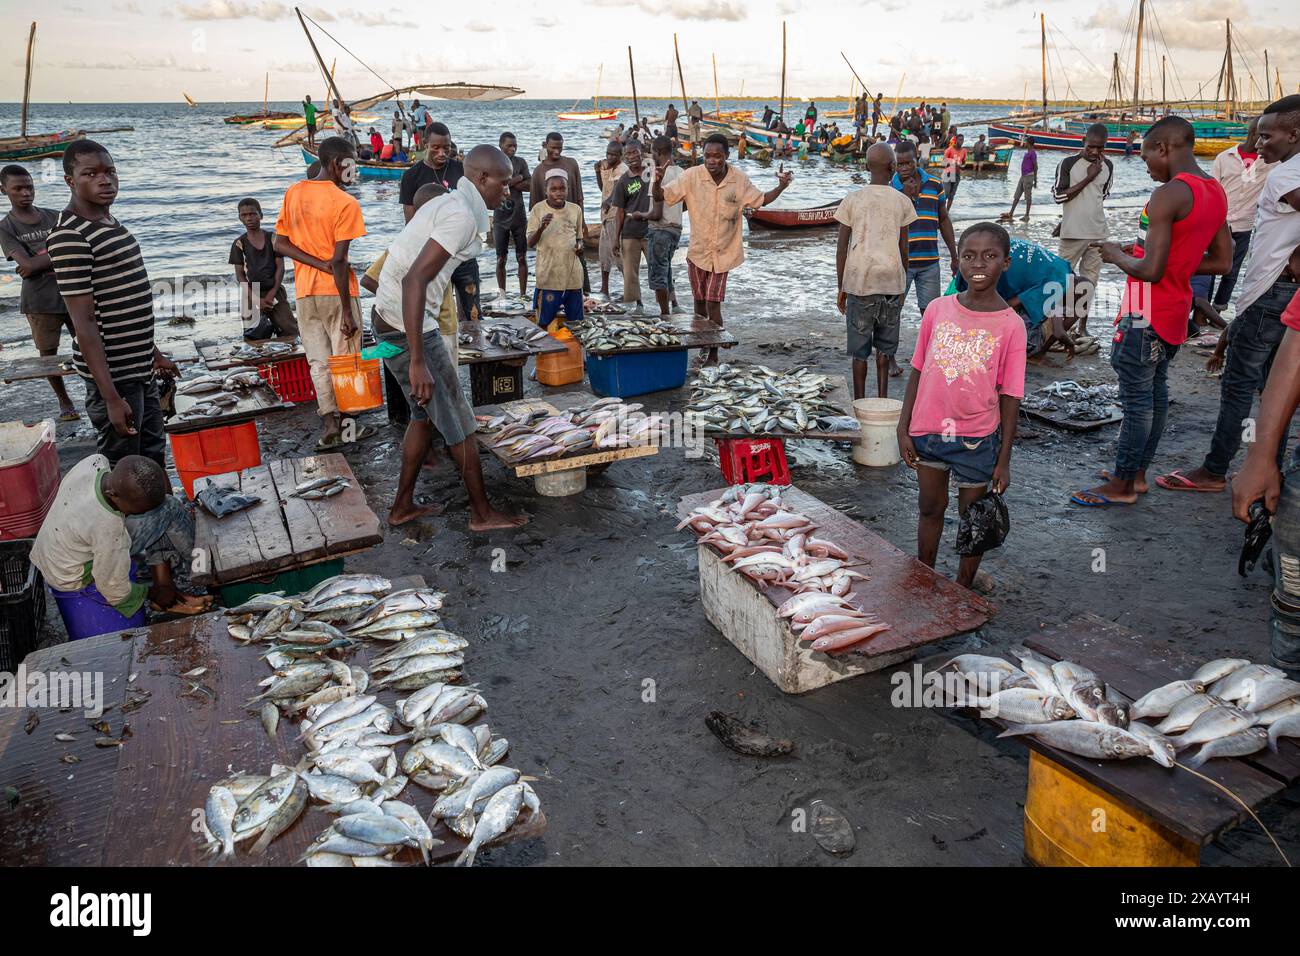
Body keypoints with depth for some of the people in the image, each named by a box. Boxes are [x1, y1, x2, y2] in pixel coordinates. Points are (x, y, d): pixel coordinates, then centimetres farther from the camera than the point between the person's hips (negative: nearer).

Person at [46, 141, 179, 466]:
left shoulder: (113, 225, 11)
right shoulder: (69, 237, -16)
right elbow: (84, 323, -20)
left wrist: (154, 353, 23)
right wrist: (111, 398, -22)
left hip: (141, 367, 9)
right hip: (113, 376, -9)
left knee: (154, 459, 19)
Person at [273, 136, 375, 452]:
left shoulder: (293, 193, 7)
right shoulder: (346, 203, -13)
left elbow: (280, 244, 3)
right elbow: (339, 260, -18)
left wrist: (320, 264, -5)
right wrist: (348, 312, -15)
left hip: (304, 292, 5)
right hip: (335, 291, -5)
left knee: (319, 361, 9)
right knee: (345, 359, 7)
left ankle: (330, 425, 7)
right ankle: (347, 425, 14)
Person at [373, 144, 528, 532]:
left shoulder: (445, 203, 13)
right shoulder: (463, 216, -19)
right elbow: (414, 280, -28)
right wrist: (418, 362, -30)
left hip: (388, 320, 10)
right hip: (408, 328, -10)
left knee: (425, 412, 20)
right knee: (458, 421, 2)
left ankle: (402, 506, 29)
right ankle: (482, 513, 16)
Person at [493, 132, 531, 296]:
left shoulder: (520, 162, 3)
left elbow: (529, 185, -6)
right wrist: (517, 179, -14)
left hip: (519, 217, 1)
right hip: (500, 219, -1)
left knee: (522, 258, 5)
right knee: (501, 260, 5)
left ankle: (523, 294, 13)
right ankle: (502, 294, 16)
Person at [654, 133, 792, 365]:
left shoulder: (739, 180, -7)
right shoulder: (692, 176, -11)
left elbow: (759, 200, 10)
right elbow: (660, 197, -9)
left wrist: (781, 186, -6)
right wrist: (657, 182, -31)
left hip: (723, 253, -1)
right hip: (697, 251, 1)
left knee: (713, 305, -6)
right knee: (699, 303, 13)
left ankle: (713, 355, 9)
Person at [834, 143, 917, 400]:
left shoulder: (852, 200, 1)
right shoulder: (902, 201, 3)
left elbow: (842, 248, 1)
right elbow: (903, 249, 6)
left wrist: (841, 288, 9)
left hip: (859, 281, -1)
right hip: (891, 281, 1)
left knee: (859, 349, 6)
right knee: (884, 346, 14)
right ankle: (882, 400, 16)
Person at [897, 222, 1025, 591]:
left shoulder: (1010, 325, -10)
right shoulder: (937, 309, -3)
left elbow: (1010, 396, -7)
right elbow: (918, 371, 4)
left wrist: (1004, 460, -6)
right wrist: (904, 428, 2)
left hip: (977, 438, -2)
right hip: (928, 430, 3)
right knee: (929, 508, 18)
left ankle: (963, 589, 32)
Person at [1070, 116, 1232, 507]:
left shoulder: (1168, 195, -21)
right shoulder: (1215, 192, 8)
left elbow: (1150, 270, -25)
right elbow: (1221, 262, 14)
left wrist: (1117, 255, -7)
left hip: (1146, 316, -9)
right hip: (1176, 313, 9)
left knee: (1136, 399, -1)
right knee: (1156, 392, 16)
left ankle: (1122, 486, 8)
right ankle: (1138, 473, 28)